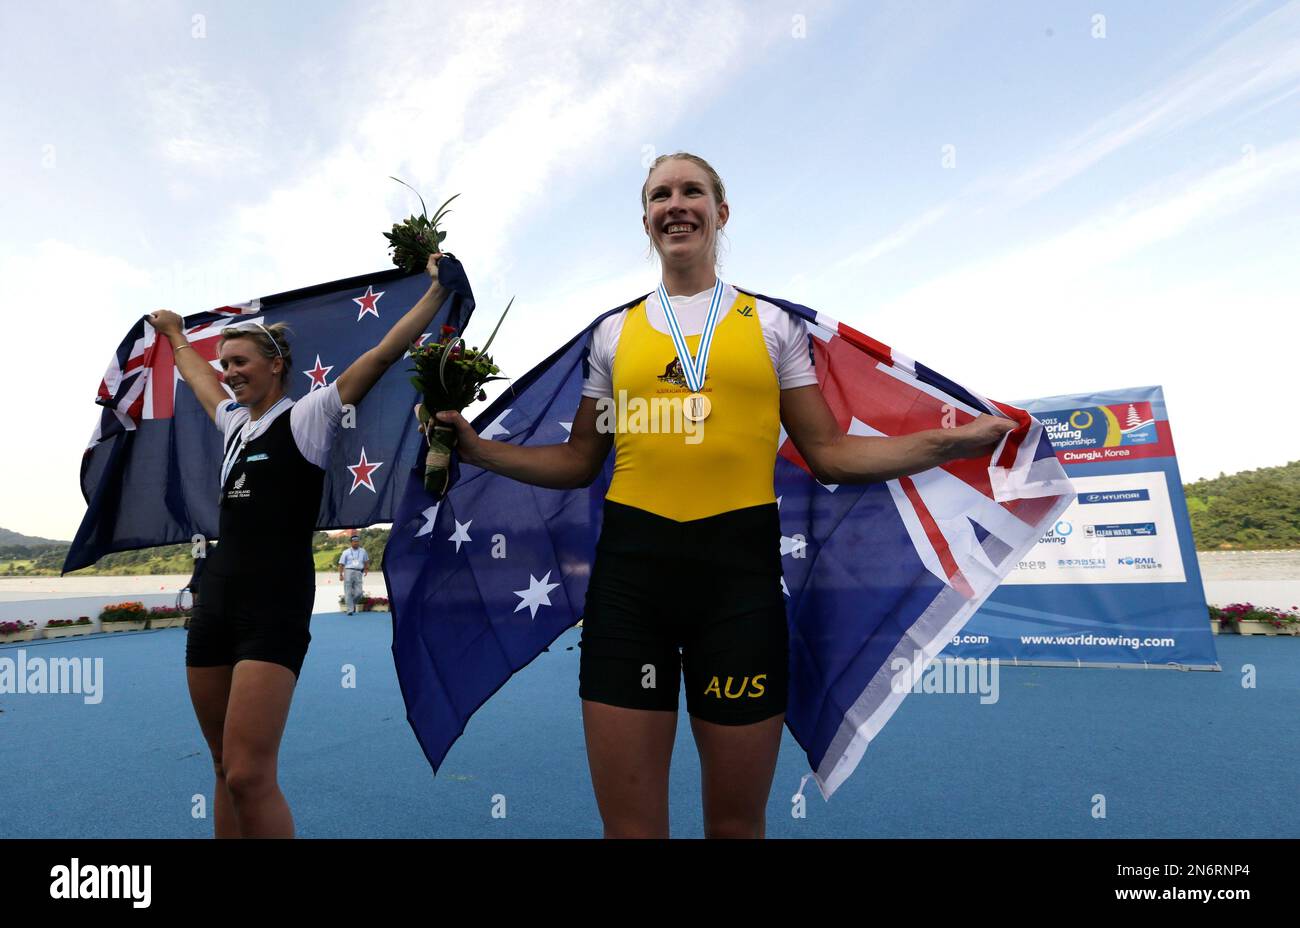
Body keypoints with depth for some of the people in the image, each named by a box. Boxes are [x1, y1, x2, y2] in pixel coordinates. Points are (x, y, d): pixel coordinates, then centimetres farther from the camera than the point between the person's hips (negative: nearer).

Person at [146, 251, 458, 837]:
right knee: (227, 772, 13)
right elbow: (197, 375, 39)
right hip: (216, 599, 8)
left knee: (249, 777, -10)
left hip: (276, 607, -7)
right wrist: (176, 337, 54)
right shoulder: (234, 422, 17)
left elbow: (383, 353, -10)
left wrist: (439, 289, -12)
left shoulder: (305, 417, -3)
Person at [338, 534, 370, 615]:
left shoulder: (363, 551, 14)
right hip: (348, 571, -2)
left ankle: (353, 603, 21)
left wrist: (366, 569, 20)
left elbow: (366, 561, 29)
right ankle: (350, 610, -1)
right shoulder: (346, 552, 6)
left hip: (358, 573, 2)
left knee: (358, 593, -7)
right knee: (348, 593, -5)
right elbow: (341, 564, 2)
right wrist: (340, 574, -7)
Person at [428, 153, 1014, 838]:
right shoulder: (615, 332, 12)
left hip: (740, 565, 0)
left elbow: (829, 454, 6)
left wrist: (950, 442, -4)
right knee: (629, 821, 11)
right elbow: (579, 462, 14)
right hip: (631, 563, 1)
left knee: (737, 820, 15)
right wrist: (479, 449, 3)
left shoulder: (772, 324, 9)